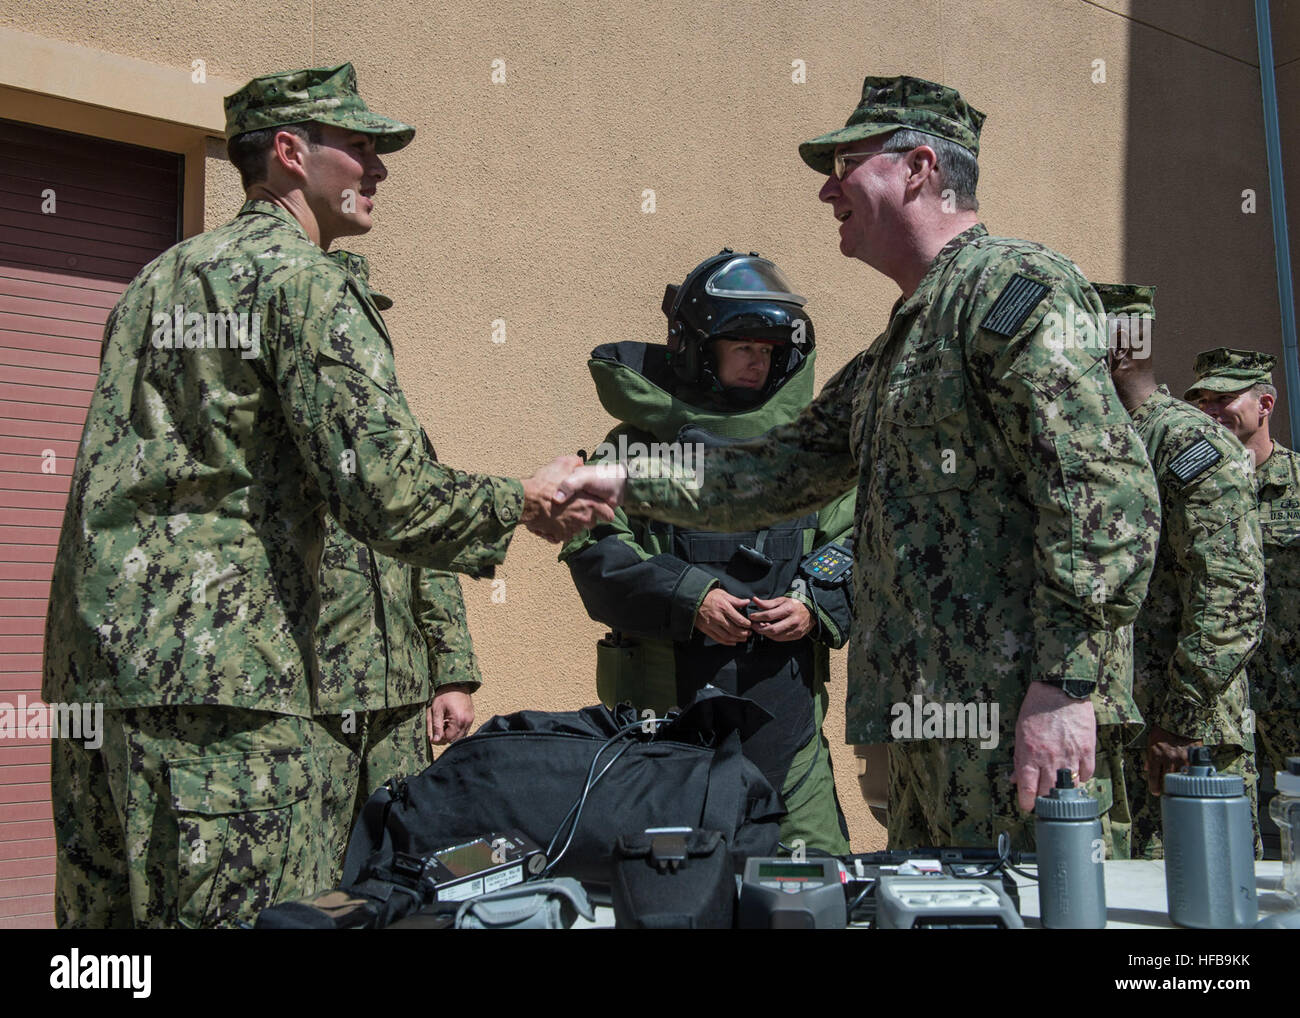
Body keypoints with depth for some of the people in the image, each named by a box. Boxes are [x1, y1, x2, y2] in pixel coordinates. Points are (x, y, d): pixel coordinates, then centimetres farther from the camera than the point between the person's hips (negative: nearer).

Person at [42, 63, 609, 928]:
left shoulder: (157, 279, 22)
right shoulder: (305, 280, -5)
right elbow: (391, 496, -14)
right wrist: (523, 505, 1)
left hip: (89, 664, 9)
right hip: (220, 677, -9)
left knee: (107, 911, 12)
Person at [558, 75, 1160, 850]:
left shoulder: (1018, 286, -9)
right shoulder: (901, 341, 22)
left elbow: (1107, 494, -19)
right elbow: (787, 470, 26)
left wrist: (1066, 681, -23)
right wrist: (623, 483, 20)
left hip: (1005, 717, -10)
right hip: (920, 714, 10)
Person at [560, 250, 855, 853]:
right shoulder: (638, 446, 3)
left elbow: (853, 545, 12)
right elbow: (596, 552, -5)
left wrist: (815, 606, -7)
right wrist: (688, 599, -17)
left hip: (785, 706, 3)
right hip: (669, 703, -2)